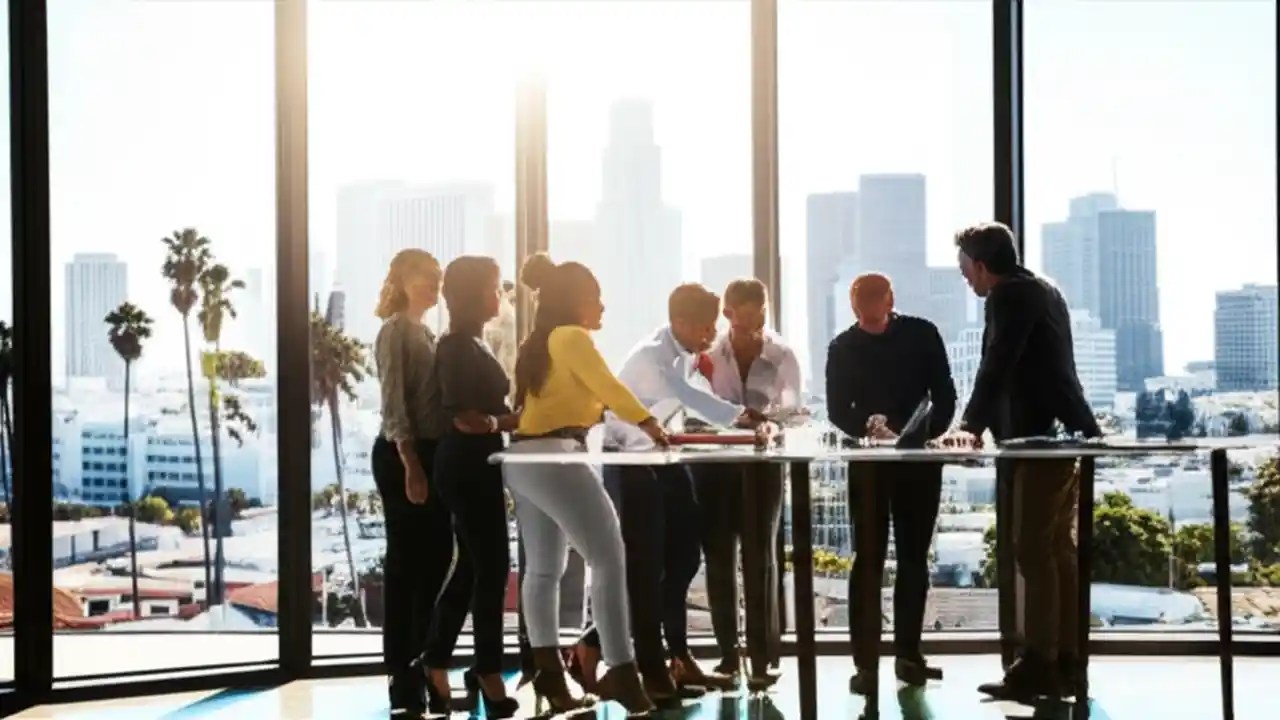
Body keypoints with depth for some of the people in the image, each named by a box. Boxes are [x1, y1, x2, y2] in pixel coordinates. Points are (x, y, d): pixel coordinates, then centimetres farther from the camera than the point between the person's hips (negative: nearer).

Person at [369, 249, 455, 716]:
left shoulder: (424, 333, 18)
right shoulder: (396, 330, -8)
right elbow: (394, 402, -15)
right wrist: (410, 464, -21)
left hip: (430, 453, 9)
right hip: (402, 455, -9)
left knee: (434, 558, 10)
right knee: (407, 563, -4)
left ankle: (422, 663, 18)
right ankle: (403, 671, 3)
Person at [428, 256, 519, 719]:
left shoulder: (471, 344, 15)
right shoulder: (458, 347, -15)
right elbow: (464, 418, -22)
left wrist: (518, 417, 11)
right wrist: (520, 421, -19)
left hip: (475, 465, 10)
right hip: (467, 465, -10)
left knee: (472, 567, 13)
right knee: (491, 567, -6)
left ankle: (435, 668, 20)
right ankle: (489, 677, 0)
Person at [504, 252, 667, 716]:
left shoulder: (538, 344, 23)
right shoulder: (571, 337, -4)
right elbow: (607, 387, -17)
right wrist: (648, 424, -25)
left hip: (524, 457, 10)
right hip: (554, 456, -10)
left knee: (543, 569, 13)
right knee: (608, 558, -12)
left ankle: (548, 671, 11)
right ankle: (621, 671, -17)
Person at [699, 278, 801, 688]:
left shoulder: (782, 356, -4)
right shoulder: (708, 353, -4)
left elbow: (792, 407, -8)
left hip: (762, 462, -1)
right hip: (716, 461, 1)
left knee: (759, 555, -4)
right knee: (719, 555, 4)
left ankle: (763, 657, -2)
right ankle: (728, 652, 13)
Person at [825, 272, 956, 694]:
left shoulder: (922, 335, 1)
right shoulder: (843, 348, 0)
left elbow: (944, 395, 0)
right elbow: (837, 410, -6)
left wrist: (930, 435, -17)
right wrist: (868, 427, -26)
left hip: (919, 459, 1)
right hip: (869, 462, -1)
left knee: (913, 558, 7)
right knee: (869, 559, -3)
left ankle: (908, 654, 15)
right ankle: (864, 662, -3)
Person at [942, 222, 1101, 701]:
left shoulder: (1010, 296, -10)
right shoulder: (1041, 289, 19)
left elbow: (996, 366, -21)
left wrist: (972, 425, -23)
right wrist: (985, 424, 27)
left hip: (1045, 440, -10)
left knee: (1033, 550, -9)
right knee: (1059, 549, 10)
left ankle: (1038, 666, -9)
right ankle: (1065, 662, 12)